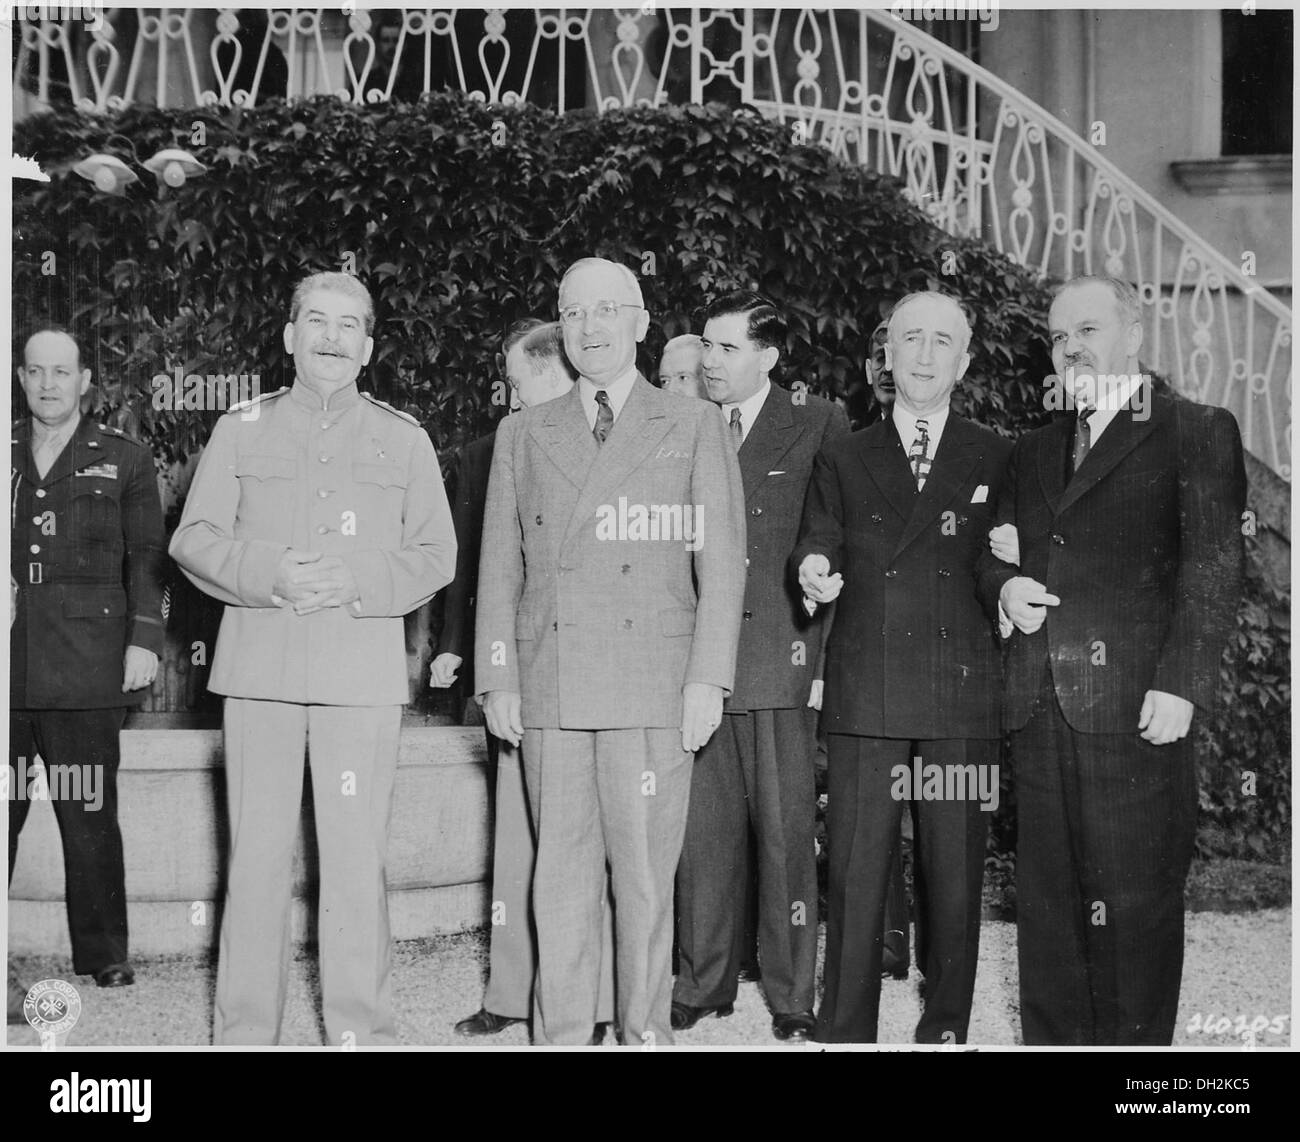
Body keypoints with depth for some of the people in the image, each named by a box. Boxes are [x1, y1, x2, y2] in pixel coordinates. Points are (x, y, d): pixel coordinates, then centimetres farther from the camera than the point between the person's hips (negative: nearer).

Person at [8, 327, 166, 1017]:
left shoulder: (123, 460, 9)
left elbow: (146, 558, 6)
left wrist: (144, 640, -3)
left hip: (84, 669, -2)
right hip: (9, 667, 2)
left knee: (90, 817, 1)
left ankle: (102, 956, 11)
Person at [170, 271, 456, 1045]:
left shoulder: (404, 441, 11)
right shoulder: (240, 431, 12)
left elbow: (436, 555, 6)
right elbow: (194, 539, 6)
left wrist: (355, 580, -12)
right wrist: (269, 575, -12)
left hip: (363, 672, -1)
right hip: (259, 667, 1)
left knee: (357, 853, 0)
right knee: (257, 850, 3)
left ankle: (362, 1025, 9)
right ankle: (244, 1027, 13)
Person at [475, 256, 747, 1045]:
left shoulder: (694, 427, 9)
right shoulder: (523, 434, 15)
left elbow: (722, 560, 3)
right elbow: (501, 565, 13)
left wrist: (708, 678, -6)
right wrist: (499, 678, 4)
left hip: (653, 685, -2)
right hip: (549, 686, 2)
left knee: (645, 872, 0)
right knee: (560, 873, 4)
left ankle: (645, 1029, 12)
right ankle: (561, 1034, 12)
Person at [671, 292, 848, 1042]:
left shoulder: (819, 424, 2)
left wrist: (829, 658, -5)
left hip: (781, 662, -3)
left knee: (785, 832, 1)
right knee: (703, 833, 7)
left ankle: (792, 999, 11)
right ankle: (705, 985, 20)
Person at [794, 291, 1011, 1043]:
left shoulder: (997, 459, 12)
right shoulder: (843, 460, 14)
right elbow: (819, 540, 6)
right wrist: (814, 573, -16)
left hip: (963, 698, 0)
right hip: (864, 695, 0)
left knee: (955, 874, 5)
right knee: (855, 873, 0)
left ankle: (946, 1028, 17)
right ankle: (845, 1030, 9)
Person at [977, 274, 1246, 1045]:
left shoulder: (1197, 434, 3)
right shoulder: (1035, 451, 21)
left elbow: (1214, 567, -5)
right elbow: (996, 552, 26)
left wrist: (1180, 683, -15)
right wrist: (1005, 586, 1)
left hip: (1135, 705, -5)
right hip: (1041, 705, 6)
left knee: (1135, 902, -1)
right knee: (1047, 900, 9)